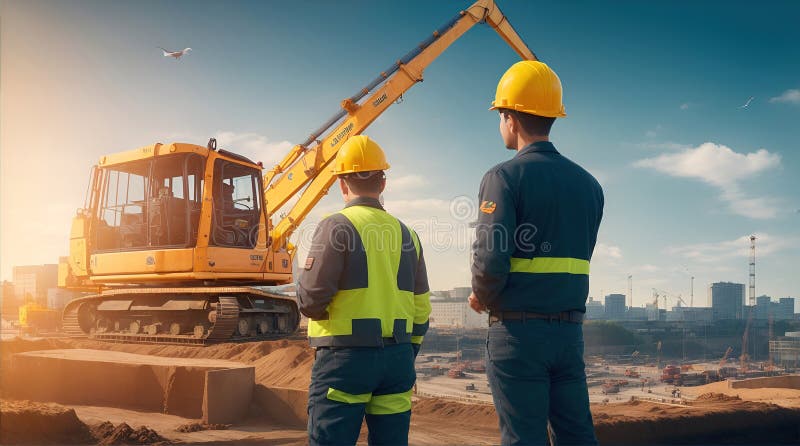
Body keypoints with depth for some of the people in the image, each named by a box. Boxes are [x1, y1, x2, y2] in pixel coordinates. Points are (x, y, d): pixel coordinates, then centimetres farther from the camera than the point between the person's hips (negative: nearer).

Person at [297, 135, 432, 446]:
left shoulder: (337, 226, -8)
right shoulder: (407, 234, 10)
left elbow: (311, 299, -14)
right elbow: (421, 309, 11)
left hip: (345, 357, -5)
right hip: (398, 357, 6)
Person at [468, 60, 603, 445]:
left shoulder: (505, 177, -11)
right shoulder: (588, 183, 10)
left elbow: (490, 260, -19)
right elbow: (578, 257, 11)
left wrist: (482, 299, 1)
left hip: (519, 331, -6)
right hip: (570, 330, 6)